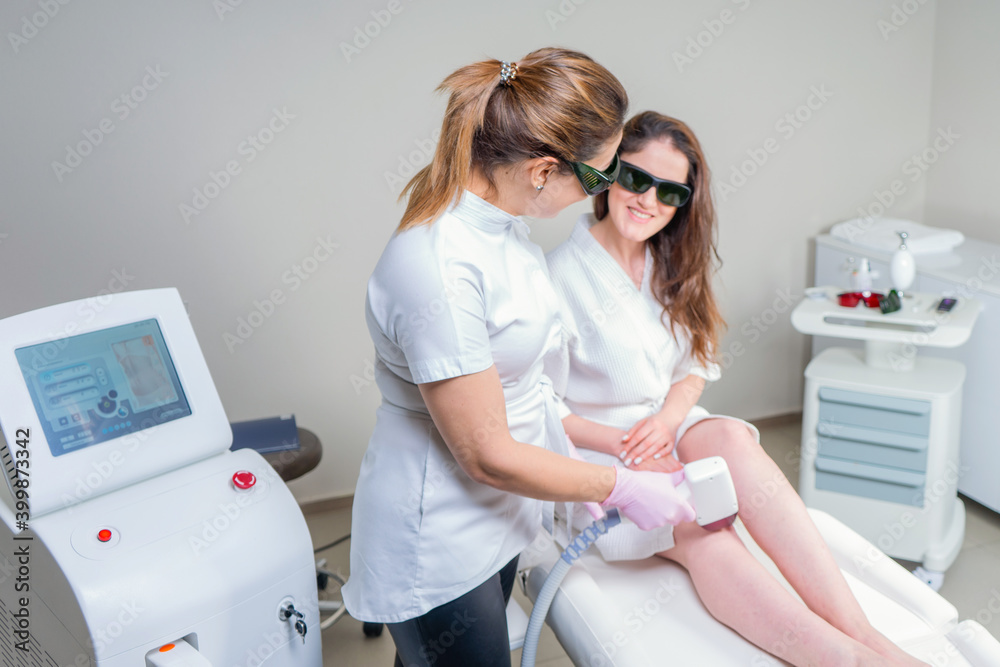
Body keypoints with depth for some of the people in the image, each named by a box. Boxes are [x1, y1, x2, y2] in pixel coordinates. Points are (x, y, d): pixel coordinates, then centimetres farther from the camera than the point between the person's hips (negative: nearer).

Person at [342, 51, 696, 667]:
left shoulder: (500, 216, -3)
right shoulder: (439, 270, -32)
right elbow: (487, 456, -24)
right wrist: (621, 488, -13)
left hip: (495, 517, 9)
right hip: (438, 546, -8)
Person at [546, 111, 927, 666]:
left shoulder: (672, 268, 8)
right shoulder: (561, 276, -12)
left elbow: (696, 368, 11)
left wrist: (667, 418, -10)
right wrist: (628, 448, -20)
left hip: (667, 426, 4)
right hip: (594, 450, -4)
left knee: (732, 437, -30)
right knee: (699, 527, -32)